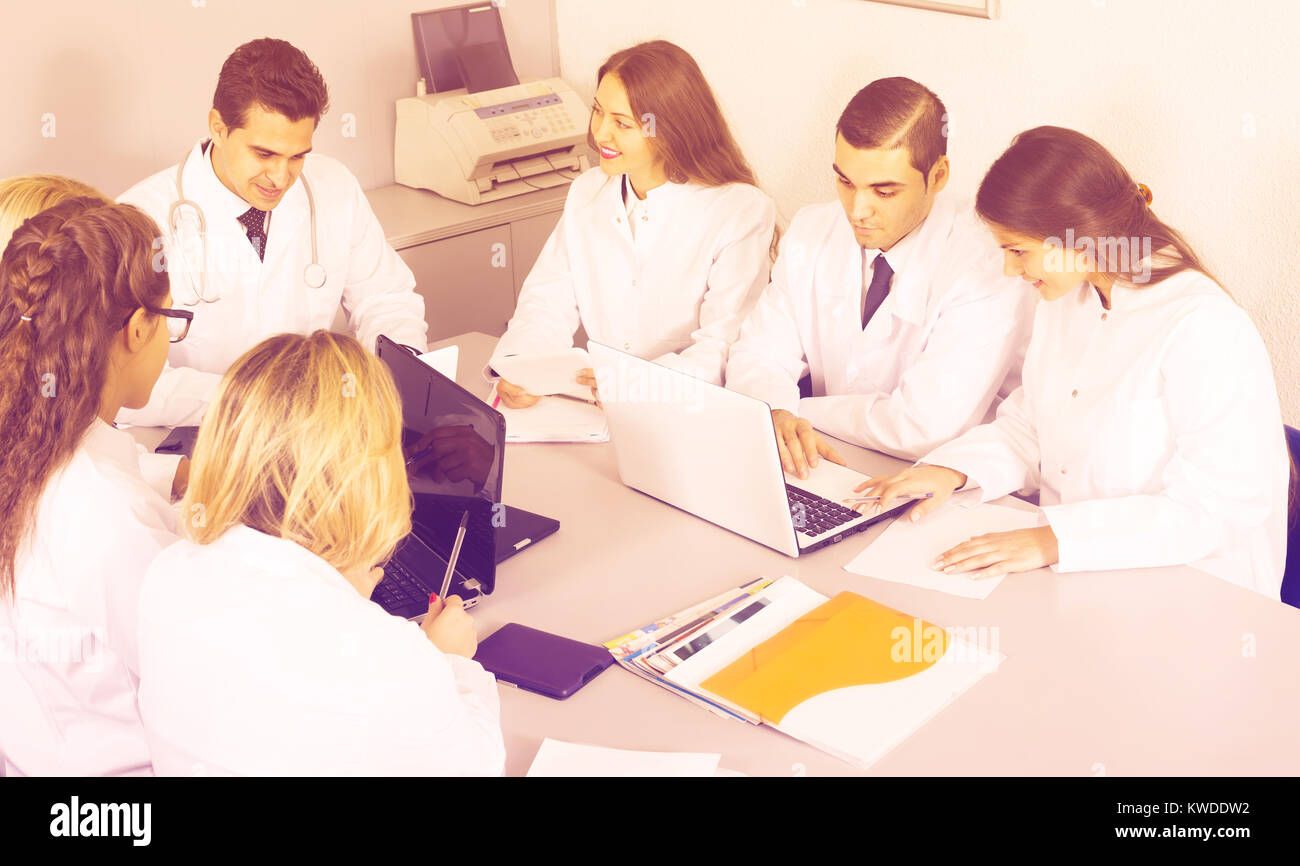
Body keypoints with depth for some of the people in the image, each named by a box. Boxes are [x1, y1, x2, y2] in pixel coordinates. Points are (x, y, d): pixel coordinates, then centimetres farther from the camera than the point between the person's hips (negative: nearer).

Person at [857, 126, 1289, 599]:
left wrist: (1053, 540, -28)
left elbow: (1214, 508, -22)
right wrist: (951, 470, -6)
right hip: (1070, 577, 7)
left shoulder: (1206, 330, -20)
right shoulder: (1065, 301, 7)